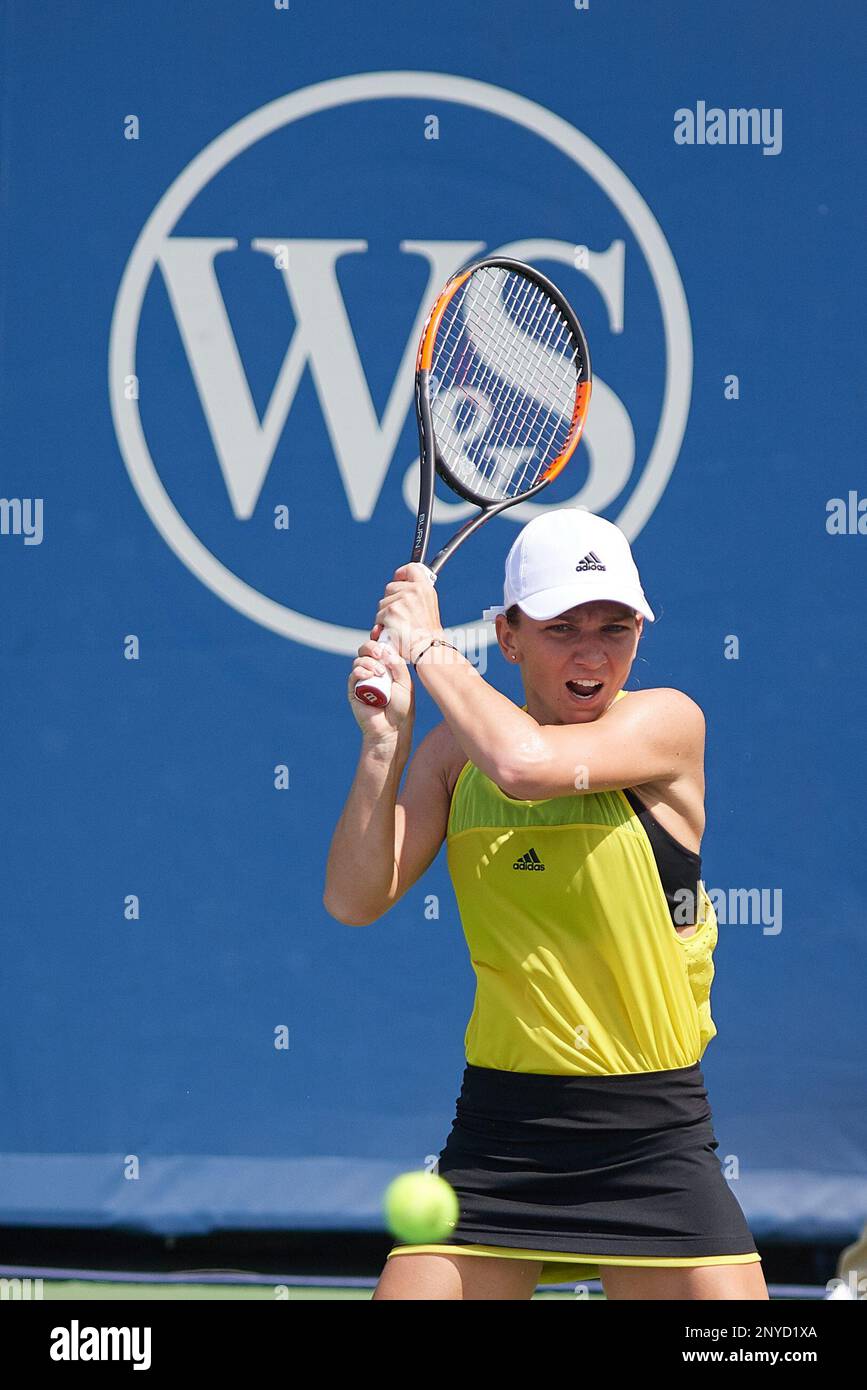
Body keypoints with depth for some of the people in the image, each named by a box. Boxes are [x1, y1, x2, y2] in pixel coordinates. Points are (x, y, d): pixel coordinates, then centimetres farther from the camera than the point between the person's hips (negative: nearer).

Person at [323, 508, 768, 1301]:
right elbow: (355, 901, -3)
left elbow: (526, 764, -25)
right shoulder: (456, 750, 6)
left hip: (652, 1144, -3)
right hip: (500, 1135, 3)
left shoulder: (666, 722, -7)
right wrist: (385, 740, -14)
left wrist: (427, 644, -12)